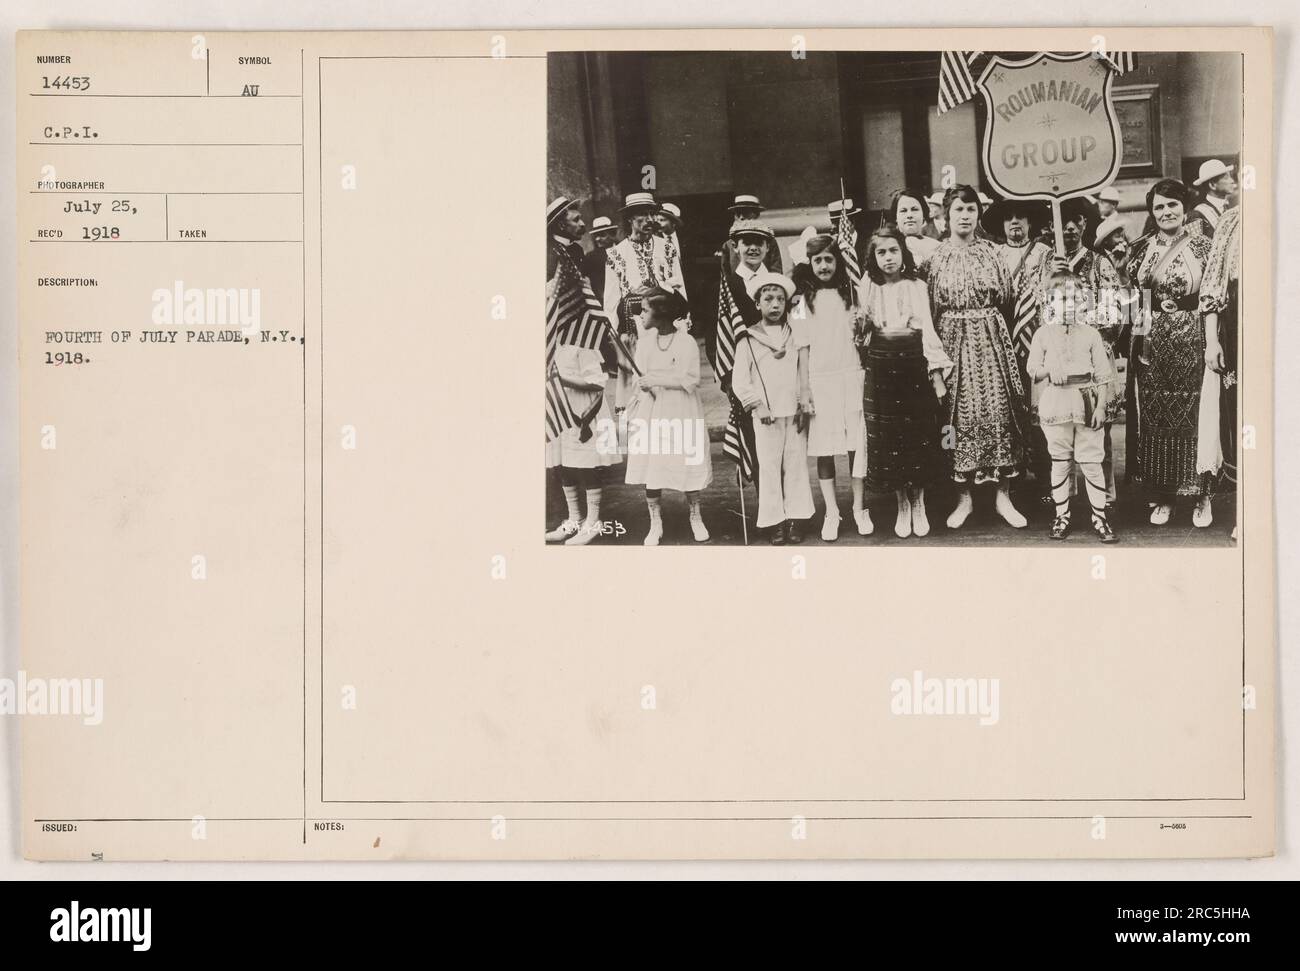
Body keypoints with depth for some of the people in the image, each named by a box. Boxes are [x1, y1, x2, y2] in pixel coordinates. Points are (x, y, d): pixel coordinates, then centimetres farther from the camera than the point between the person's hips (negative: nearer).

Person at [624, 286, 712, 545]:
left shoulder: (687, 342, -8)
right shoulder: (644, 341, 6)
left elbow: (690, 380, -13)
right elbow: (639, 379, 9)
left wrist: (654, 380, -17)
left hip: (681, 413, -4)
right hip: (650, 413, 4)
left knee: (687, 465, 2)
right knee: (650, 468, 1)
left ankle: (696, 518, 20)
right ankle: (655, 524, 10)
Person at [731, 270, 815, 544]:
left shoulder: (797, 337, 7)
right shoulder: (747, 340, 1)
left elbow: (805, 376, 8)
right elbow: (739, 381, -1)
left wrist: (804, 408, 0)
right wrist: (758, 405, -10)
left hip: (795, 414, 2)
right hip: (765, 416, -2)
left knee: (796, 465, 2)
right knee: (769, 467, -1)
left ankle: (794, 521, 8)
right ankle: (775, 523, 4)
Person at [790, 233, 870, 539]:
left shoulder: (849, 292, 7)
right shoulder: (801, 299, 2)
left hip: (851, 375, 1)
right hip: (818, 379, -1)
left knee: (856, 444, 1)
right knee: (823, 447, 1)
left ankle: (859, 508, 13)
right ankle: (831, 512, 10)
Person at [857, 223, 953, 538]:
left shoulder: (916, 287, 2)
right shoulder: (867, 289, 5)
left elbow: (927, 329, -2)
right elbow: (860, 332, 11)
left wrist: (936, 373, -6)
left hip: (913, 364, -1)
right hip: (881, 368, 1)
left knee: (919, 436, 1)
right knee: (887, 439, 2)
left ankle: (919, 505, 16)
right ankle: (902, 506, 16)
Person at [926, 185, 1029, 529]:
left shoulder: (990, 251, 6)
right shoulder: (936, 255, 2)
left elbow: (1005, 294, 8)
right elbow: (929, 308, 3)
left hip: (991, 339, 1)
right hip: (953, 340, -1)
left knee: (999, 409, -2)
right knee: (960, 412, 0)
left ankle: (1003, 497, 5)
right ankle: (964, 497, 10)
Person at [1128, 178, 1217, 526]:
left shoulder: (1201, 246, -2)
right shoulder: (1145, 249, 9)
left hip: (1191, 341, -3)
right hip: (1153, 342, 4)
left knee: (1194, 417, -2)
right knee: (1155, 419, 5)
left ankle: (1202, 497, 9)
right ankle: (1164, 497, 14)